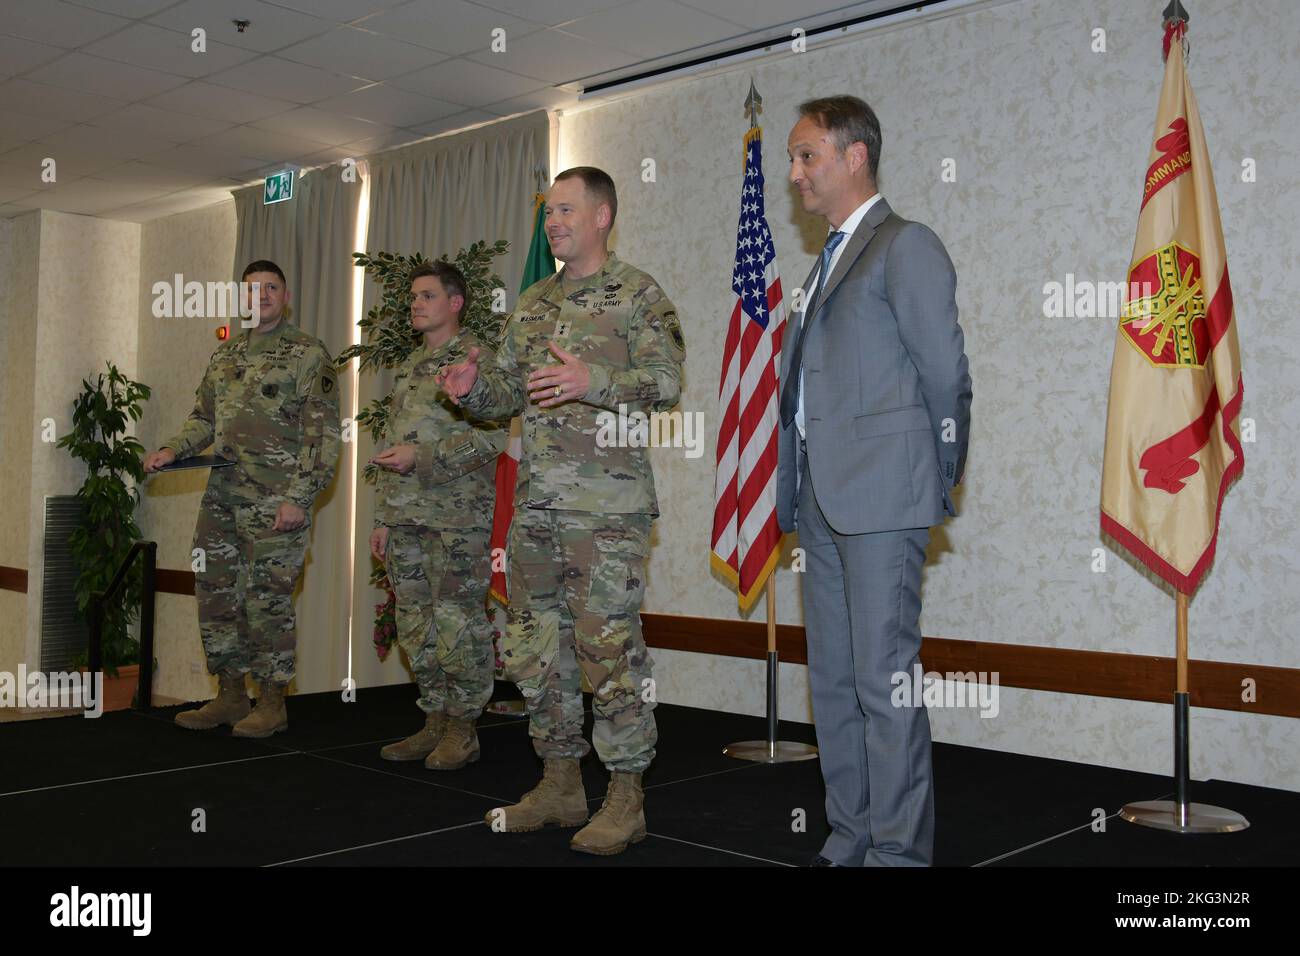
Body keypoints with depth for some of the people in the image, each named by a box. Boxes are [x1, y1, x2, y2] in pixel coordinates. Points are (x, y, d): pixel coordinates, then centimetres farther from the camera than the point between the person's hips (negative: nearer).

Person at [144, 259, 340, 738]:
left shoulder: (309, 354, -5)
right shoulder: (226, 353, 17)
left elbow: (323, 434, -10)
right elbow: (204, 417, 23)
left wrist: (298, 497, -17)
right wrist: (171, 450, 4)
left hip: (276, 499, -7)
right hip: (222, 494, 7)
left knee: (267, 598, -4)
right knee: (215, 592, 10)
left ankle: (272, 703, 9)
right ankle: (230, 695, 23)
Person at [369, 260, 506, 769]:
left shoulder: (477, 358, -5)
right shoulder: (409, 368, 20)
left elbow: (493, 434, -16)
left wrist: (422, 455, -18)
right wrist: (383, 518, 19)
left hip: (457, 517, -8)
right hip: (406, 517, 8)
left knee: (458, 624, -4)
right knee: (416, 626, 10)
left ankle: (463, 730, 6)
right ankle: (435, 723, 21)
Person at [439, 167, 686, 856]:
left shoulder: (637, 294, -1)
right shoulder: (532, 303, 19)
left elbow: (667, 380, -11)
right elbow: (510, 392, 22)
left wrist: (592, 381, -25)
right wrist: (474, 388, 1)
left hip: (605, 504, -7)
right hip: (536, 503, 7)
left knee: (609, 647, -6)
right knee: (533, 646, 11)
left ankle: (625, 797, 7)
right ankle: (560, 785, 24)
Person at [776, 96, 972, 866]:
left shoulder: (906, 246, -5)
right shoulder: (833, 258, 21)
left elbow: (947, 377, -7)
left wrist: (939, 485, 0)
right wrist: (801, 491, 12)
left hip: (884, 497, -9)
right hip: (824, 500, 9)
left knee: (884, 679, -6)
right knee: (834, 679, 12)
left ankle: (900, 850, 4)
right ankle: (851, 842, 22)